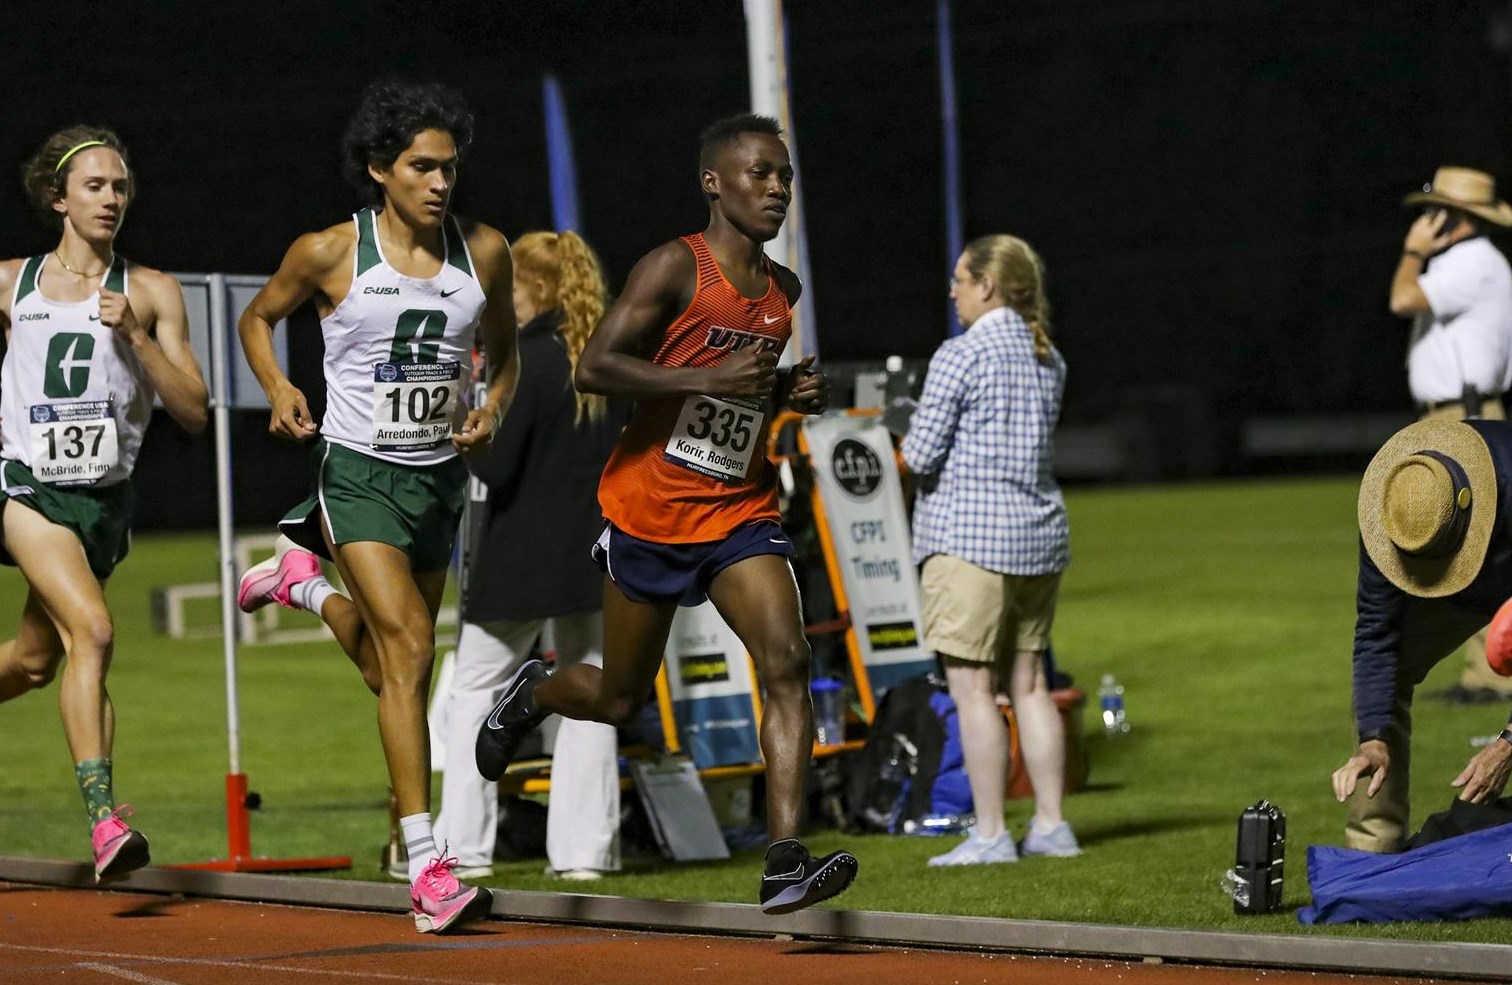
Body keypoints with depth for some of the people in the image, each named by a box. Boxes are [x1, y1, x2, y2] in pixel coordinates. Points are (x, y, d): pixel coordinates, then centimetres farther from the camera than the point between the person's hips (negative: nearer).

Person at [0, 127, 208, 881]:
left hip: (105, 498, 3)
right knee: (92, 629, -24)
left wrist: (136, 337, -14)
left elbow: (194, 413, -4)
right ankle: (103, 815, -28)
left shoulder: (151, 293, 3)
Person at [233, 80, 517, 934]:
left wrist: (493, 410, -4)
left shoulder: (485, 253, 0)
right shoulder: (330, 254, -9)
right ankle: (428, 870, -22)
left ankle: (306, 581, 48)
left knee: (391, 667, 16)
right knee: (410, 646, -20)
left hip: (440, 476, 5)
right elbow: (258, 319, 9)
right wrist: (280, 391, -9)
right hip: (358, 472, -5)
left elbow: (505, 352, 16)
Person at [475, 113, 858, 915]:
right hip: (649, 512, -4)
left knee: (787, 662, -19)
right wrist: (709, 379, -27)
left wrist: (795, 393, 5)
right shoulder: (676, 268, -11)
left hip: (740, 512, 4)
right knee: (620, 699, 10)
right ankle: (529, 694, 46)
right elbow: (593, 368, -20)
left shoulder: (784, 290, 9)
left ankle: (784, 864, -26)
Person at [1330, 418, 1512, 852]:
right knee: (1380, 680, -11)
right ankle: (1372, 851, -6)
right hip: (1461, 596, 4)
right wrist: (1373, 740, -34)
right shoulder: (1385, 511, -32)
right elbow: (1376, 632, -23)